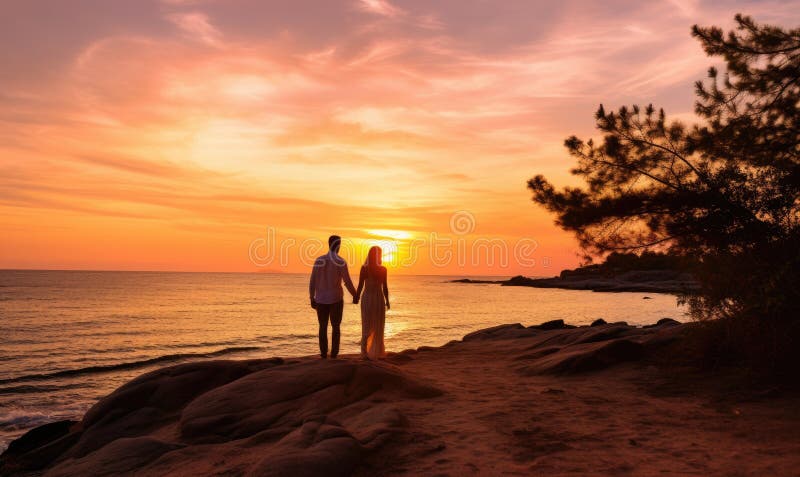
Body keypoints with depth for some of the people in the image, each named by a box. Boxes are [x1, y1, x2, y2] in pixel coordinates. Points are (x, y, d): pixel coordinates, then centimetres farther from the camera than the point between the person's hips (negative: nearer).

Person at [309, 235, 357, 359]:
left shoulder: (319, 260, 0)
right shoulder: (341, 262, -9)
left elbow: (312, 281, -1)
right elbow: (348, 282, -10)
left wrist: (312, 299, 7)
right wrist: (355, 295, 4)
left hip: (321, 299, 2)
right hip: (336, 299, -2)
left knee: (323, 326, 11)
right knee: (335, 326, 8)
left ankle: (323, 354, 9)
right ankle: (334, 354, 3)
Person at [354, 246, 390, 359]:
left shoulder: (364, 268, -6)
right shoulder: (383, 269, -7)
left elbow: (360, 286, -5)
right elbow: (385, 287, -5)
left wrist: (356, 297, 9)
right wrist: (387, 301, 6)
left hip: (366, 298, 1)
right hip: (378, 299, -1)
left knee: (366, 326, 10)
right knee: (378, 327, 10)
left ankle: (365, 352, 5)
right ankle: (376, 352, 13)